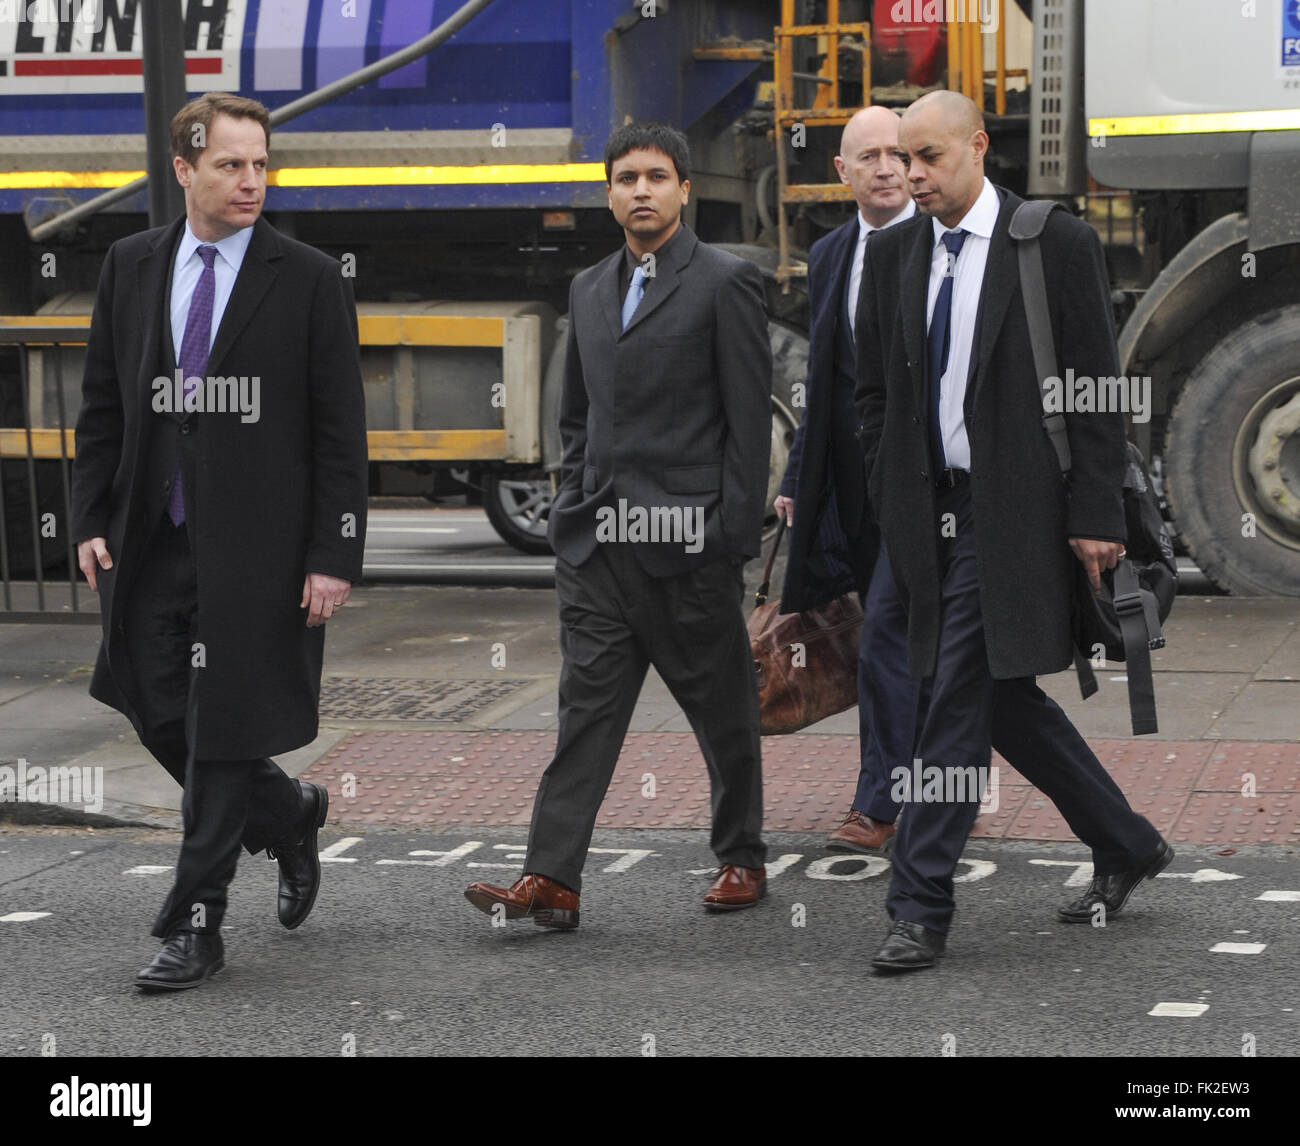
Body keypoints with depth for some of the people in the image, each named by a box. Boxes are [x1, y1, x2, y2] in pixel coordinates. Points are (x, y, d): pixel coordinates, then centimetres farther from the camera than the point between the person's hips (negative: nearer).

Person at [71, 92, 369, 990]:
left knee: (222, 733, -2)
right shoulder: (132, 267, 8)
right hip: (151, 544, 4)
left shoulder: (308, 280, -4)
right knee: (160, 717, 7)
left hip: (255, 547, -4)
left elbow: (341, 434, -5)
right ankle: (289, 816, 33)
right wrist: (91, 519, 3)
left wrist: (335, 556, -10)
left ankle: (197, 924, 8)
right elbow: (102, 406, 12)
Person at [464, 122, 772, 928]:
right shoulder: (590, 289, 16)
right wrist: (575, 508, 14)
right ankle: (552, 879, -7)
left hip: (688, 540, -5)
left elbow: (750, 421, -7)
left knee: (721, 706, 7)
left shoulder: (726, 282, -3)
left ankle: (743, 858, 22)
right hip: (597, 543, 5)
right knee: (587, 703, -2)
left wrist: (735, 534, -11)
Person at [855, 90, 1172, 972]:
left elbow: (1097, 389, -7)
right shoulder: (894, 256, 10)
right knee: (1006, 697, 12)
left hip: (1015, 514, -6)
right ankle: (1126, 848, 30)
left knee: (960, 701, -9)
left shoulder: (1057, 244, -6)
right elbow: (876, 392, 15)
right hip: (935, 516, 6)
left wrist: (1096, 516, -12)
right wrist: (894, 505, 7)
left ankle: (922, 908, -4)